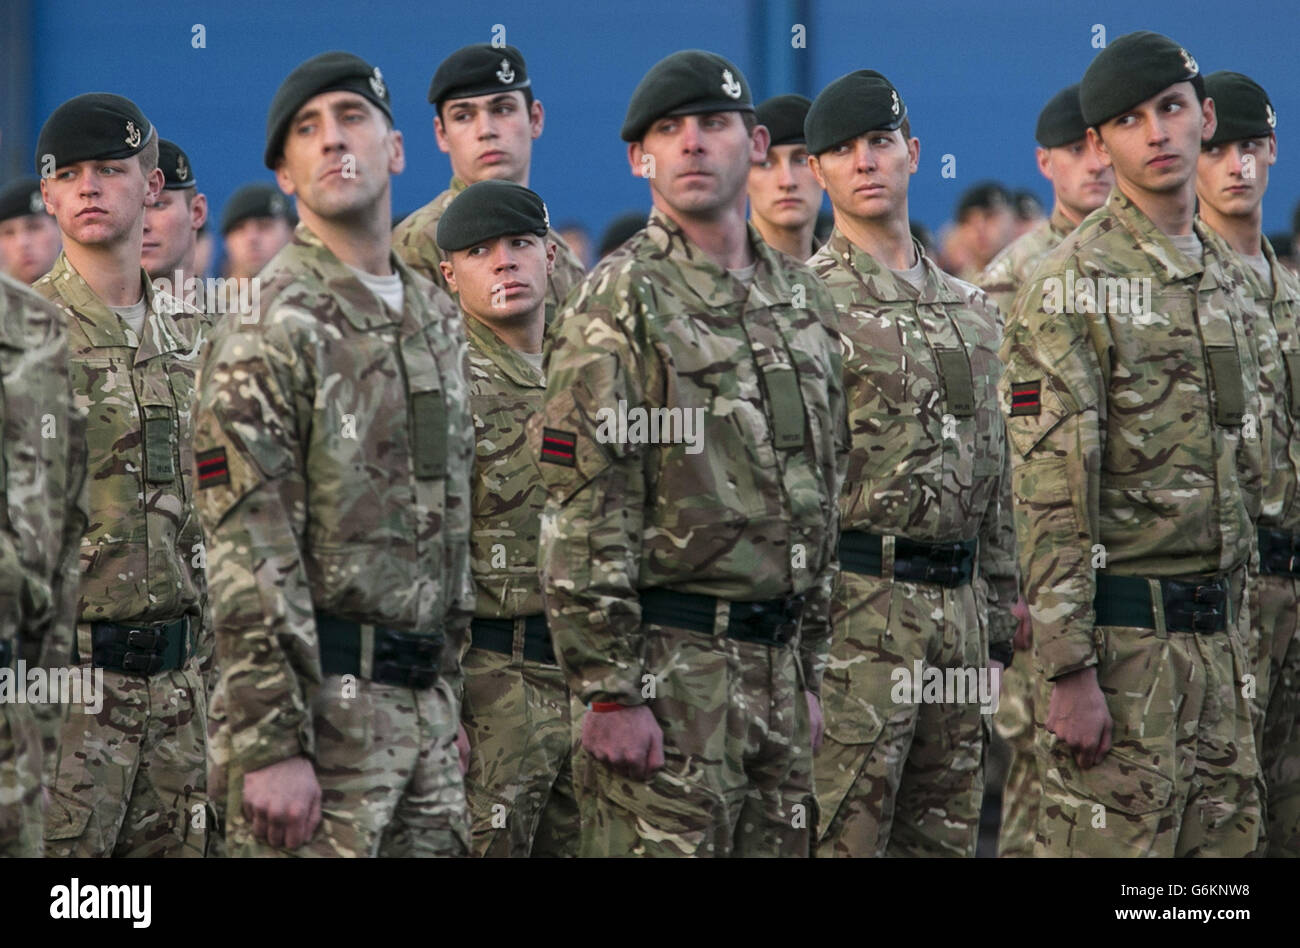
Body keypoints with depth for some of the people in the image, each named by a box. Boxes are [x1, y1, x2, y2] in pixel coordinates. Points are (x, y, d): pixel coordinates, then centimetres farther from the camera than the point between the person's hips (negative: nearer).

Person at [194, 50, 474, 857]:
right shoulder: (269, 335, -11)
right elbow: (249, 566, -16)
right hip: (322, 699, -7)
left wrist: (452, 697, 17)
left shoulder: (439, 321, 14)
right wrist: (272, 747, -21)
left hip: (426, 701, 7)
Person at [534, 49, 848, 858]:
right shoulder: (619, 305, -7)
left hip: (776, 662, 7)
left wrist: (809, 672, 17)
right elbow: (582, 519, -12)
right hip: (670, 665, -7)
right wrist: (610, 691, -17)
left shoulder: (801, 298, 15)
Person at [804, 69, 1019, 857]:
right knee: (843, 834, -8)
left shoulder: (971, 312, 17)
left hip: (958, 610, 7)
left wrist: (997, 634, 16)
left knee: (947, 839, 9)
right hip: (855, 610, -7)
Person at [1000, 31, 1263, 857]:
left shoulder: (1228, 278, 15)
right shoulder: (1072, 288, -10)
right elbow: (1052, 499, -15)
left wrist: (1239, 628, 19)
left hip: (1216, 637, 8)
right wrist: (1069, 671, -20)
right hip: (1121, 633, -8)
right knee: (1112, 842, -7)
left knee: (1226, 836, 8)